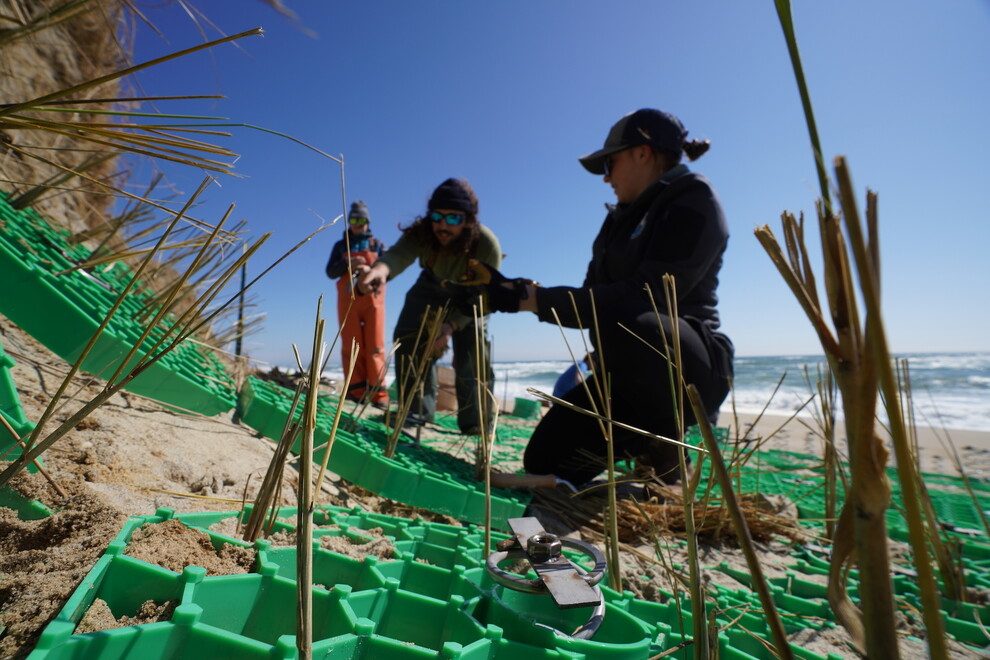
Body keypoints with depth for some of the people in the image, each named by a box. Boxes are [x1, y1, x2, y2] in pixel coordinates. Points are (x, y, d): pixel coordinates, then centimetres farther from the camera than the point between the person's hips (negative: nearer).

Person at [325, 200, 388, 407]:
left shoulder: (377, 244, 16)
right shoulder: (340, 246, 18)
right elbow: (330, 272, 8)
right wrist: (346, 263, -11)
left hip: (372, 298, -1)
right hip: (348, 299, 1)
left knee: (375, 346, -8)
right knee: (351, 346, -4)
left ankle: (378, 393, -9)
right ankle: (356, 391, -1)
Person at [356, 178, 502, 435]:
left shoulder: (487, 245, -35)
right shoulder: (421, 233, -31)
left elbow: (482, 298, -30)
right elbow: (399, 253, -52)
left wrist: (451, 325, -43)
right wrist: (381, 269, -76)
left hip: (471, 297, -2)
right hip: (432, 289, 2)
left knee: (473, 358, -12)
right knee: (409, 339, -10)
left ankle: (477, 424, 4)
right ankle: (417, 410, 2)